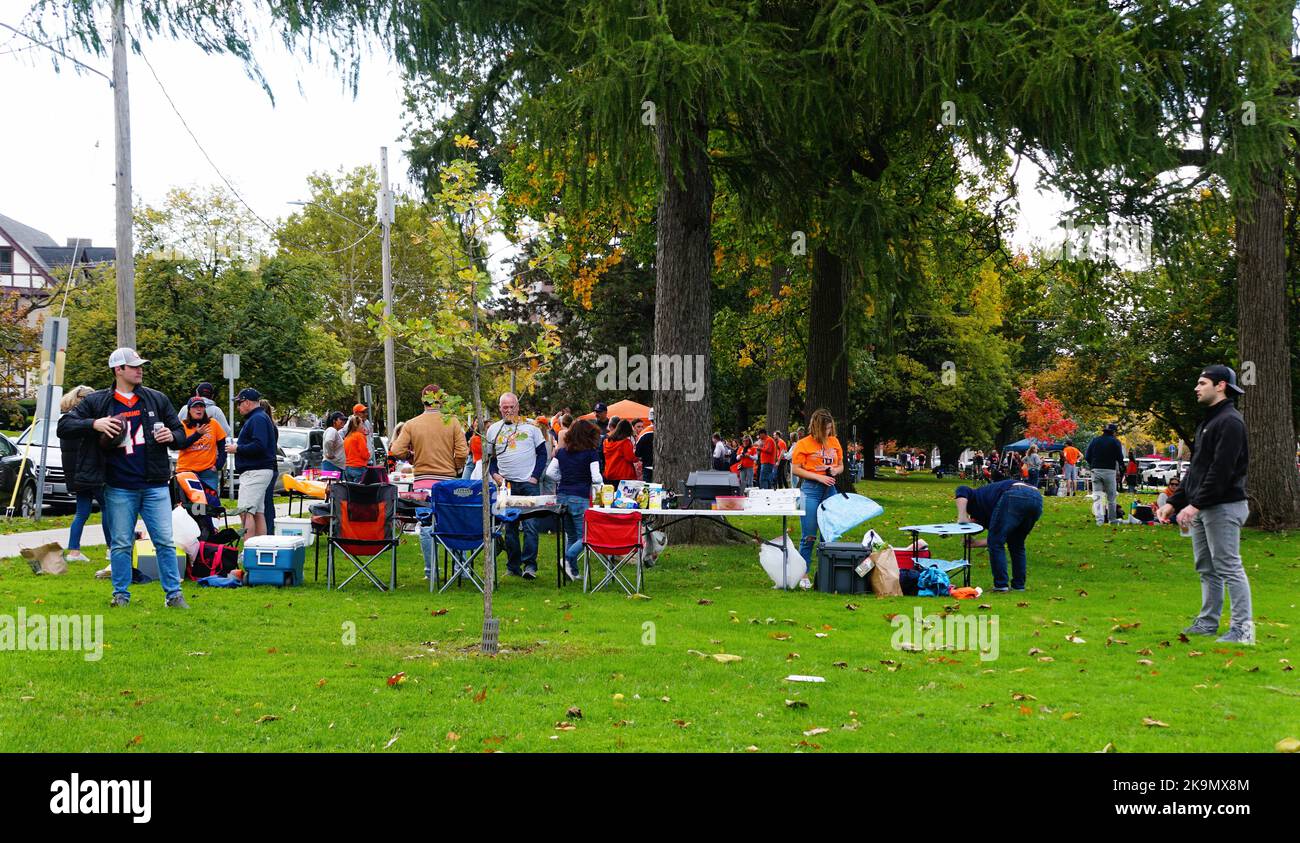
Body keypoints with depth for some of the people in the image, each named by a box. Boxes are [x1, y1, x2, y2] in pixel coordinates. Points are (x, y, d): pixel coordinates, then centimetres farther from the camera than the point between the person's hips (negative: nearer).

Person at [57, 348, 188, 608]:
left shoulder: (157, 400, 9)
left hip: (155, 486, 1)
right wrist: (94, 424, -17)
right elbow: (64, 426, 0)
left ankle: (174, 594, 6)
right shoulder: (97, 401, 3)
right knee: (120, 545, 6)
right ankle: (121, 594, 17)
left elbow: (181, 434, 16)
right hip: (119, 488, -1)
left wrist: (172, 436, -8)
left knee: (165, 542, 0)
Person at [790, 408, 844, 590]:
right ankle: (804, 574, 3)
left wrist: (836, 470, -5)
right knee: (808, 536, -4)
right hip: (811, 489, -5)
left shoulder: (834, 442, 10)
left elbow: (841, 465, 19)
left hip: (830, 489, 5)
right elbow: (796, 469, -7)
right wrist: (818, 477, -16)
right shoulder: (804, 444, -5)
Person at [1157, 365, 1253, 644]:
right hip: (1202, 509, 10)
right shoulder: (1207, 422, 19)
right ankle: (1208, 621, 21)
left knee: (1228, 567, -9)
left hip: (1223, 507, -10)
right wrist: (1175, 502, 14)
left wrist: (1196, 504, -25)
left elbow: (1222, 470, -21)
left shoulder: (1230, 422, -13)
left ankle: (1242, 628, -6)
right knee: (1206, 568, 14)